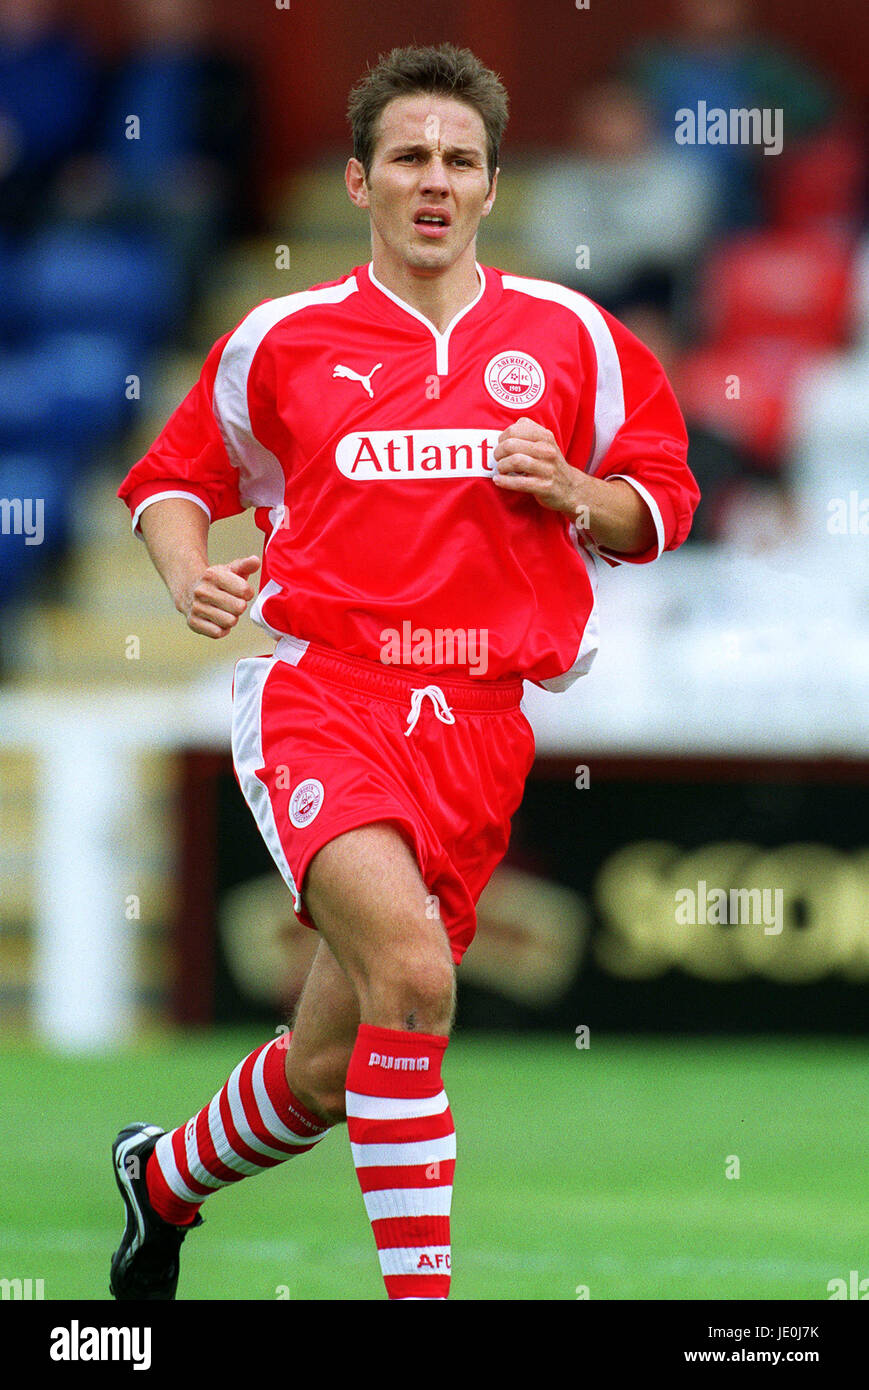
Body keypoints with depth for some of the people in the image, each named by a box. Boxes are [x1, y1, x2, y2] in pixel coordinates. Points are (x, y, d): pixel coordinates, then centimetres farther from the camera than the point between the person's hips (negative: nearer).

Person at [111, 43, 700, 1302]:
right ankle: (419, 1289, -24)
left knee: (331, 1067, 10)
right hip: (320, 692, -3)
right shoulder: (285, 338, 6)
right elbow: (174, 480, 18)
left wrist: (575, 493, -6)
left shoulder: (570, 336, 9)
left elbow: (660, 502, 16)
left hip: (478, 718, 3)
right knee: (411, 965, -30)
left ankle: (167, 1179, 41)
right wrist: (189, 572, -4)